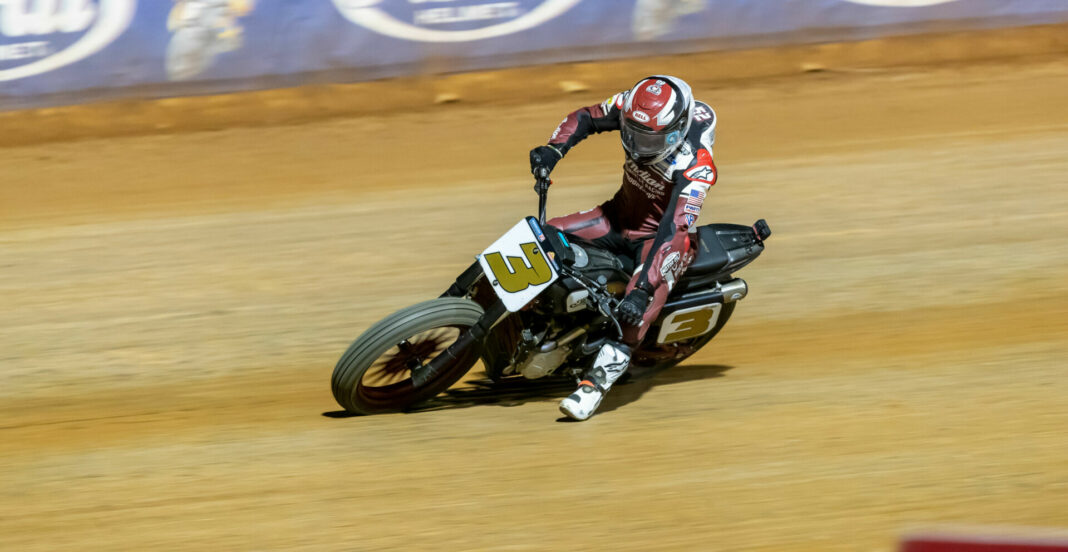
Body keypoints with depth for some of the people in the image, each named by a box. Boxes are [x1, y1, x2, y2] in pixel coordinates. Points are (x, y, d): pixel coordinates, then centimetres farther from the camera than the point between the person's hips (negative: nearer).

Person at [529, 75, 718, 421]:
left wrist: (643, 289, -48)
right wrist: (553, 149, -18)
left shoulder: (697, 167, -32)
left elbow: (673, 229, -39)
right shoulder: (631, 109, -15)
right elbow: (586, 118, 2)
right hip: (620, 216, 7)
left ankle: (597, 381, -38)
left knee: (643, 301, -36)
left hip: (658, 235, -7)